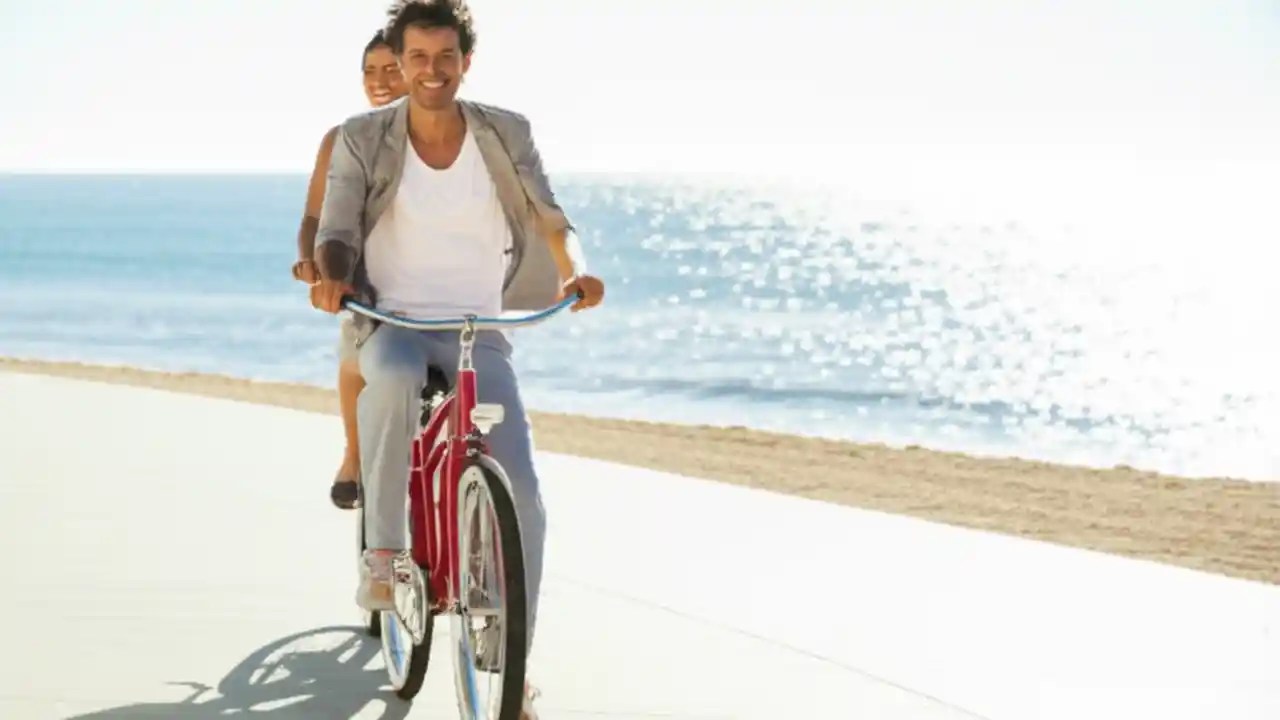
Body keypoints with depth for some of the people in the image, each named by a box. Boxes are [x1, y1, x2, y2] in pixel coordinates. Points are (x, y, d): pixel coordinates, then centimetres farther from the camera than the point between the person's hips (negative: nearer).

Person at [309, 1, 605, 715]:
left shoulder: (506, 134, 0)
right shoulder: (363, 140, -2)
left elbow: (553, 221, -4)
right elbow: (338, 234, -7)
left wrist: (577, 272, -27)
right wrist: (330, 277, -31)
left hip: (479, 333, 2)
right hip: (392, 324, -2)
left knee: (521, 496, -13)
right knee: (395, 380, -42)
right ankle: (384, 551, -26)